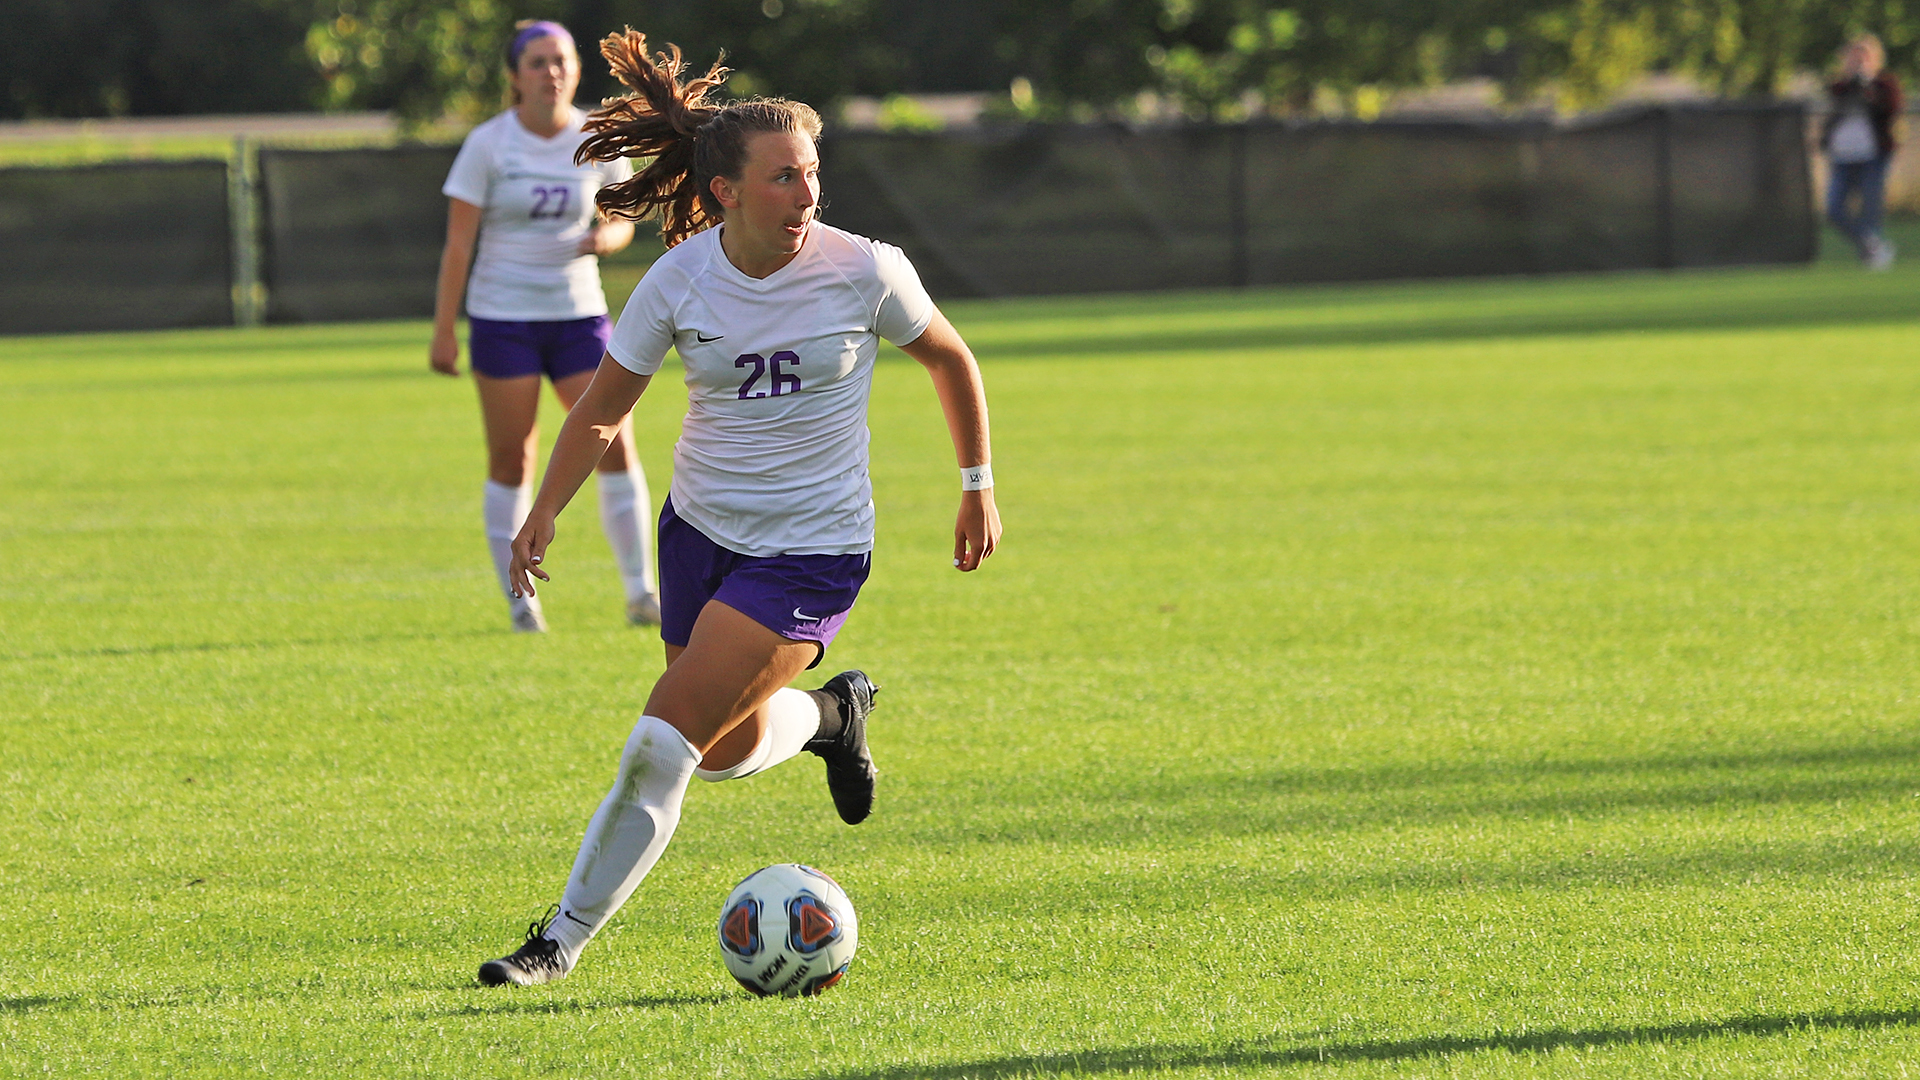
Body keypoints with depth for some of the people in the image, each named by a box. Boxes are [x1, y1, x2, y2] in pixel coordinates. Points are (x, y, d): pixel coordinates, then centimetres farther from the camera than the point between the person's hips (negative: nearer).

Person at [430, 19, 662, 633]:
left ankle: (641, 591, 0)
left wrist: (607, 237, -13)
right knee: (511, 461, -2)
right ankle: (518, 600, 7)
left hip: (578, 313, 2)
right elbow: (458, 243, -5)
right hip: (503, 320, -2)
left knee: (614, 445, -7)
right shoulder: (487, 145, -5)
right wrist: (443, 330, -9)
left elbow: (620, 222, 12)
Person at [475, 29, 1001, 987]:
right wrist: (544, 511, -11)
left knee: (663, 742, -13)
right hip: (702, 529, 4)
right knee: (726, 752, 14)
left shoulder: (865, 271, -16)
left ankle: (563, 942, -1)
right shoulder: (681, 280, -11)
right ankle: (830, 713, 48)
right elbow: (603, 408, 1)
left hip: (812, 549, -4)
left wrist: (979, 488, 8)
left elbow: (949, 360, 3)